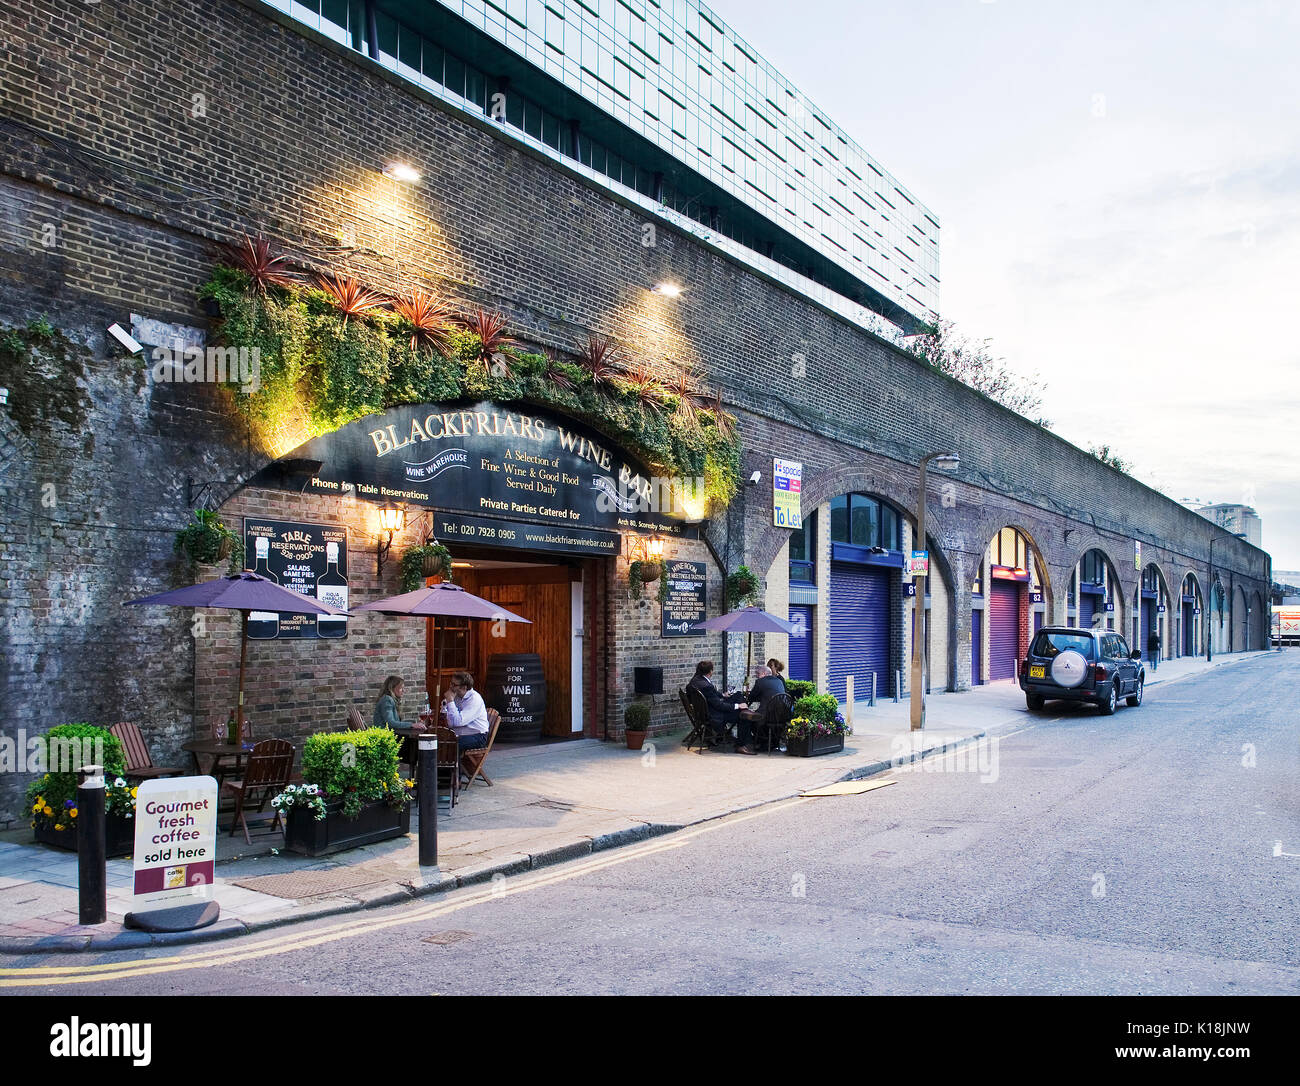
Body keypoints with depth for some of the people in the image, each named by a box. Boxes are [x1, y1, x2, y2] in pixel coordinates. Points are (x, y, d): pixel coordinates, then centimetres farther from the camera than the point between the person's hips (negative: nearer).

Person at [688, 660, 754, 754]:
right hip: (713, 717, -11)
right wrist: (737, 706, -18)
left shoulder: (695, 680, 0)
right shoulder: (706, 686, -30)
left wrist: (722, 695, 26)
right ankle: (741, 746, -5)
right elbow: (718, 705, -25)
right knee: (744, 716, -13)